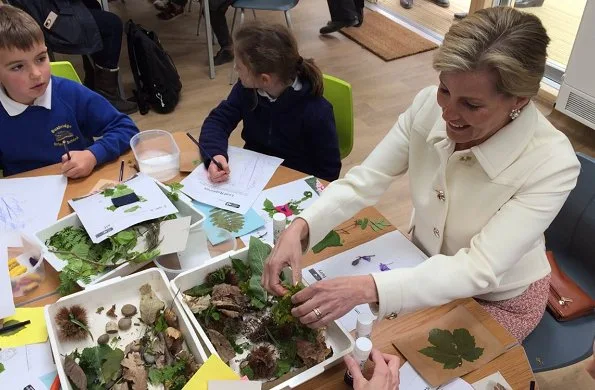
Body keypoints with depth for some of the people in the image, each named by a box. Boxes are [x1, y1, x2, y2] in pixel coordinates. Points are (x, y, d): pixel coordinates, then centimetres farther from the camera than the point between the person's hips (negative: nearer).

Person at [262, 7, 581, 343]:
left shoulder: (552, 164, -32)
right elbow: (363, 182, -16)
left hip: (499, 298, -3)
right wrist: (300, 228, -34)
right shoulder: (429, 106, -22)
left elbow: (480, 271, -35)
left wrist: (364, 288, -48)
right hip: (427, 265, 3)